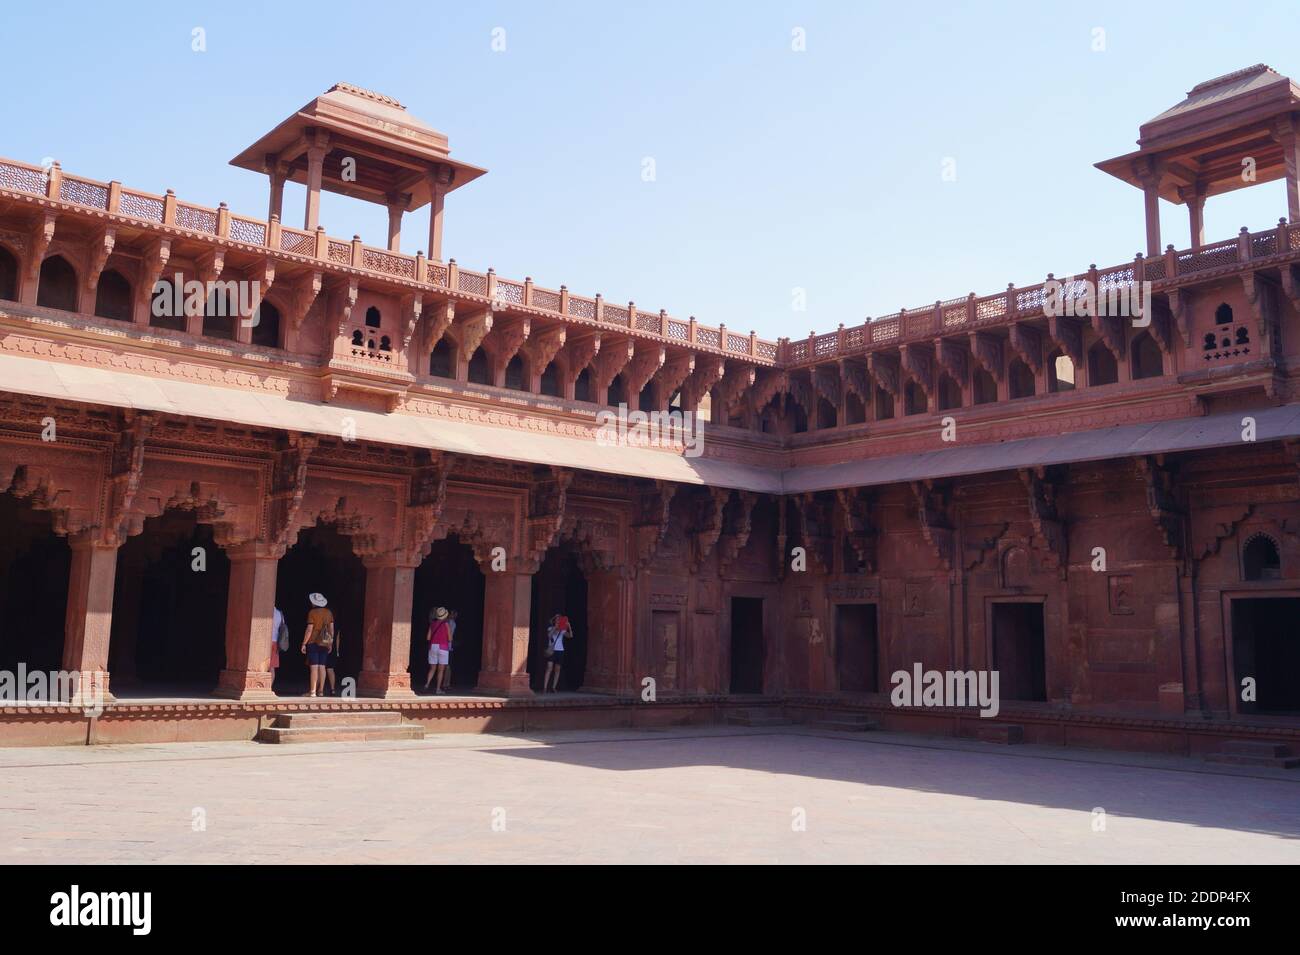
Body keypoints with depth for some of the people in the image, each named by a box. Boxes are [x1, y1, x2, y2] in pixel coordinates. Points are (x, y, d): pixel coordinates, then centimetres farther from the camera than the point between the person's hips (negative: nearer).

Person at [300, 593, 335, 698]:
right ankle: (321, 691, 8)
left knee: (314, 667, -7)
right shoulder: (328, 613, 8)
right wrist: (331, 643, 19)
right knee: (322, 666, 8)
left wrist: (304, 643, -7)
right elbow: (331, 628, 11)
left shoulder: (312, 612, -8)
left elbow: (309, 629, -11)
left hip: (313, 642, -5)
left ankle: (312, 691, -10)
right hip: (324, 643, 5)